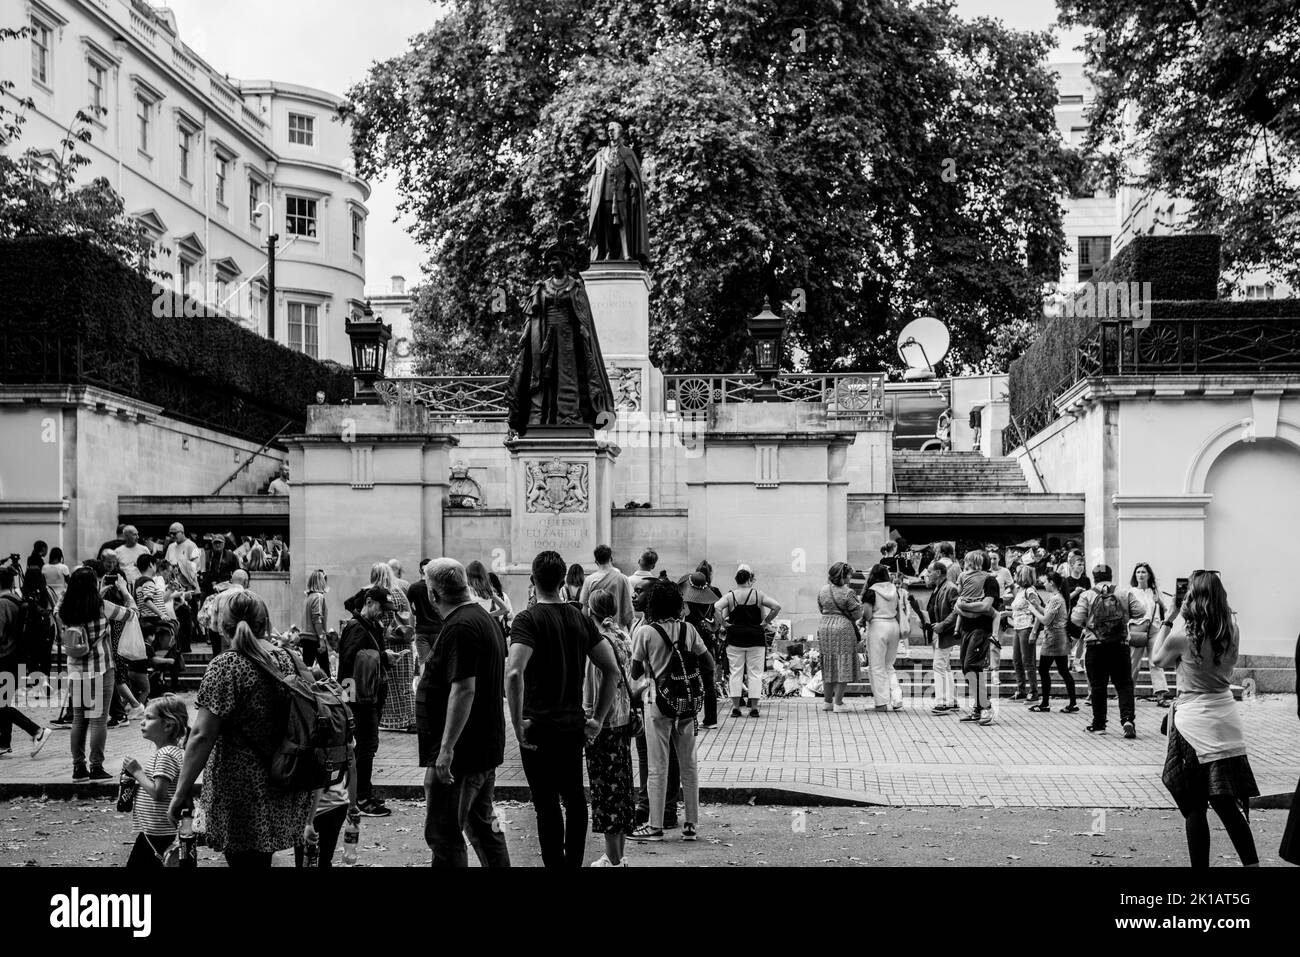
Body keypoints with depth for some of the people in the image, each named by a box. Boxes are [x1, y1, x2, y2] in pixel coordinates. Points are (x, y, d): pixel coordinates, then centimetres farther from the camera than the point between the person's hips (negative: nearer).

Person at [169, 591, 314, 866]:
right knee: (261, 858, 19)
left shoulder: (225, 667, -12)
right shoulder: (291, 660, 6)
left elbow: (202, 737, -17)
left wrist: (182, 792, -12)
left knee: (244, 859, 2)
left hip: (240, 793, -6)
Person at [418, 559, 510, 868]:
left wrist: (446, 749, -26)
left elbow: (464, 689, -26)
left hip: (461, 751, -10)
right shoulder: (484, 618, 14)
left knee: (443, 834, -4)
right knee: (483, 826, 19)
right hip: (487, 748, 10)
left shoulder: (459, 628, -18)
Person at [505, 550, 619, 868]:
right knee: (575, 799, 17)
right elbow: (612, 669, 4)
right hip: (574, 725, 6)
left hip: (540, 727, -5)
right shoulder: (581, 619, 6)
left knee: (547, 805, 2)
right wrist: (598, 719, 8)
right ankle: (574, 862, 25)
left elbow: (513, 673, -27)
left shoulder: (528, 619, -12)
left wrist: (518, 725, -19)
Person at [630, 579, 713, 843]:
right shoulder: (688, 629, 1)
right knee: (688, 765, 10)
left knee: (658, 768, 3)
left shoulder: (645, 632, -10)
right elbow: (709, 665, 3)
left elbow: (635, 673, -6)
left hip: (658, 703, -3)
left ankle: (655, 826, 8)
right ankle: (691, 824, 15)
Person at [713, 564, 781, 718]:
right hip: (755, 638, -1)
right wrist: (765, 622, -2)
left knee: (736, 672, 6)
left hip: (735, 638, 1)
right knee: (755, 673, 4)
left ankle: (735, 707, 3)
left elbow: (716, 607, -17)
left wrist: (722, 623, -7)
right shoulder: (758, 595, -3)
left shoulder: (730, 596, -2)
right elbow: (777, 606, -9)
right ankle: (754, 707, 2)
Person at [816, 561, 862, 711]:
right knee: (843, 665, 3)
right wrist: (858, 602, 10)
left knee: (828, 665, 15)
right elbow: (857, 614, -8)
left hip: (825, 627, 5)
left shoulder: (823, 590, 2)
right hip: (844, 627, -5)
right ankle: (838, 702, 3)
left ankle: (827, 701, 19)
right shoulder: (847, 592, -13)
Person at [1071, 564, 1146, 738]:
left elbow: (1076, 618, -8)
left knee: (1097, 686, 7)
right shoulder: (1125, 594, 3)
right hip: (1120, 644, 1)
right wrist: (1125, 615, 15)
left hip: (1096, 646, -1)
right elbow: (1140, 610, -2)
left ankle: (1098, 724, 11)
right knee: (1124, 684, 6)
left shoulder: (1086, 596, -3)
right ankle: (1128, 718, -12)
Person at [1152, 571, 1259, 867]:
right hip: (1226, 717, 5)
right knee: (1227, 803, 11)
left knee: (1194, 807, 3)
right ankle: (1251, 863, 6)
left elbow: (1158, 660, 2)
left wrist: (1166, 622, 10)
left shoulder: (1183, 631, -14)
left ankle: (1201, 864, 5)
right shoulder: (1232, 629, 0)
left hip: (1193, 721, -5)